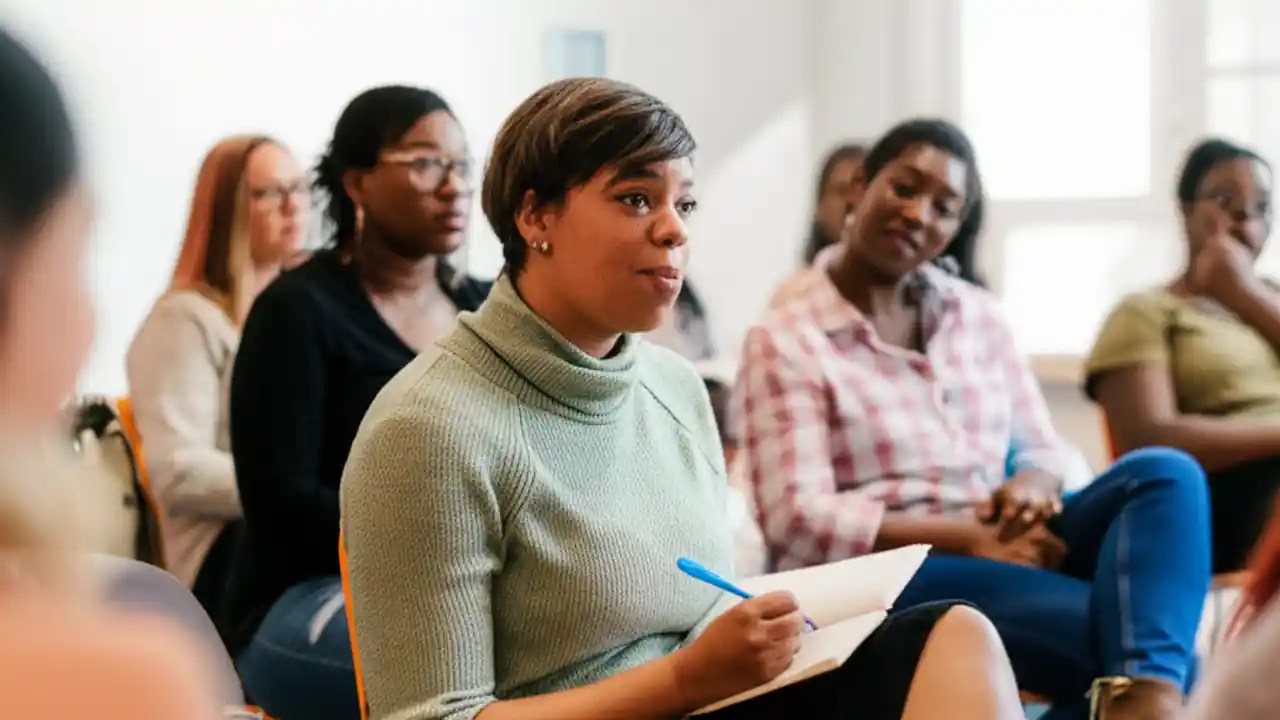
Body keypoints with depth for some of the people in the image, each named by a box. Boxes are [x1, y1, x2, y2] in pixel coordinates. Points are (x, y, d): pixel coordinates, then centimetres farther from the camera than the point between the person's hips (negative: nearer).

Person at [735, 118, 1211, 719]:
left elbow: (1042, 449, 17)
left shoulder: (979, 315, 16)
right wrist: (969, 538, -18)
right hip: (888, 579, -6)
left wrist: (1033, 485, -10)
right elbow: (799, 521, -11)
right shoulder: (785, 342, -1)